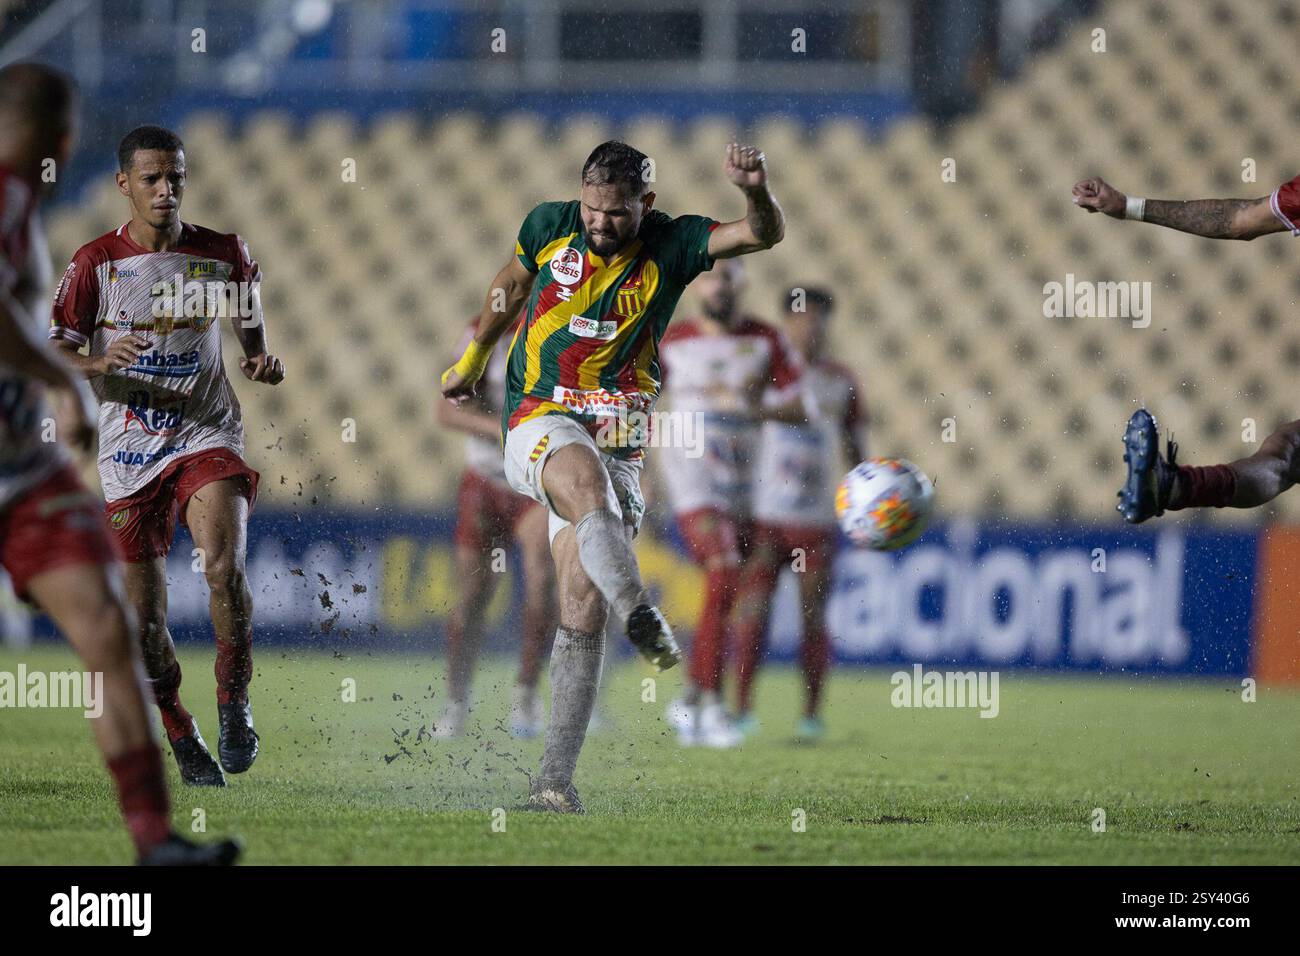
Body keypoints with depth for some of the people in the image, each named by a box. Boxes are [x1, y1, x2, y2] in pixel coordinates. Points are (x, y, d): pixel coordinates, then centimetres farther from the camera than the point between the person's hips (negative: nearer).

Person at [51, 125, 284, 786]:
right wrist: (103, 363, -24)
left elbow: (251, 332, 18)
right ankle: (182, 738, 22)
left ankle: (235, 702, -7)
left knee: (223, 566, -26)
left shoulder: (225, 255, 2)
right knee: (146, 614, 1)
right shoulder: (96, 262, -2)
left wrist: (263, 364, -5)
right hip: (129, 452, 1)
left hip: (207, 438, -1)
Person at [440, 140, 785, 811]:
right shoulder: (549, 226, 2)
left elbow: (764, 234, -16)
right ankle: (642, 617, -59)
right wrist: (469, 363, 32)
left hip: (615, 440, 1)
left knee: (583, 610, -7)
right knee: (587, 480, -38)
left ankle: (554, 779, -4)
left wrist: (756, 191, -38)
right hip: (539, 421, -1)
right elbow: (511, 287, 22)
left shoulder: (669, 247, -3)